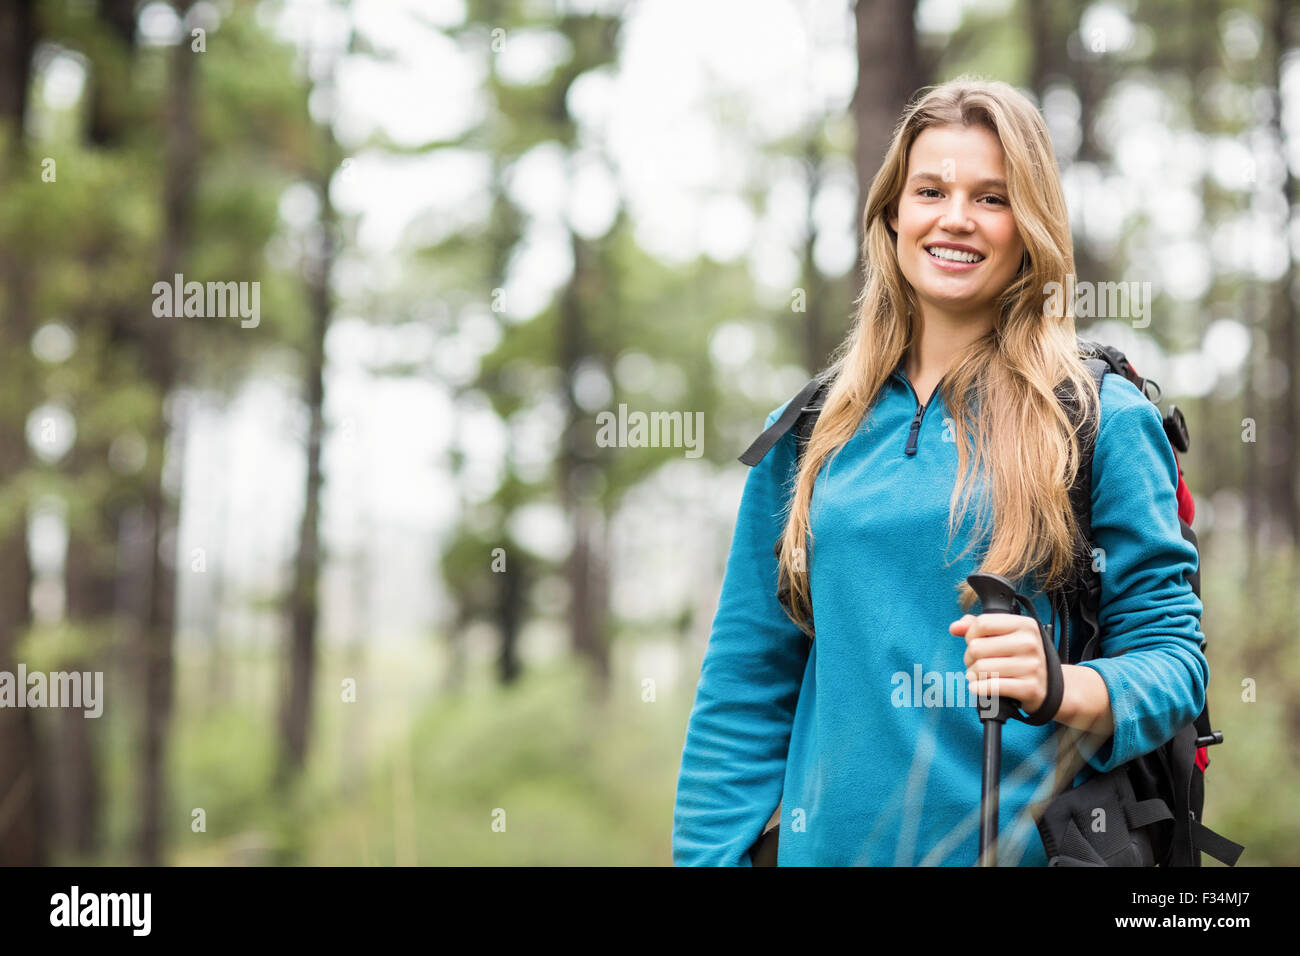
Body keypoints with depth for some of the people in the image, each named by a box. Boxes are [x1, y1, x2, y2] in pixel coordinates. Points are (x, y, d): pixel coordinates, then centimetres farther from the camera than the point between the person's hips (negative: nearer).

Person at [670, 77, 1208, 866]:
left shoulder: (1104, 419, -2)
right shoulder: (809, 433, 8)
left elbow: (1171, 654, -5)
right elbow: (747, 681, 10)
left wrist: (1063, 688, -25)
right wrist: (713, 851, 3)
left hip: (1023, 842, -3)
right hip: (832, 840, 3)